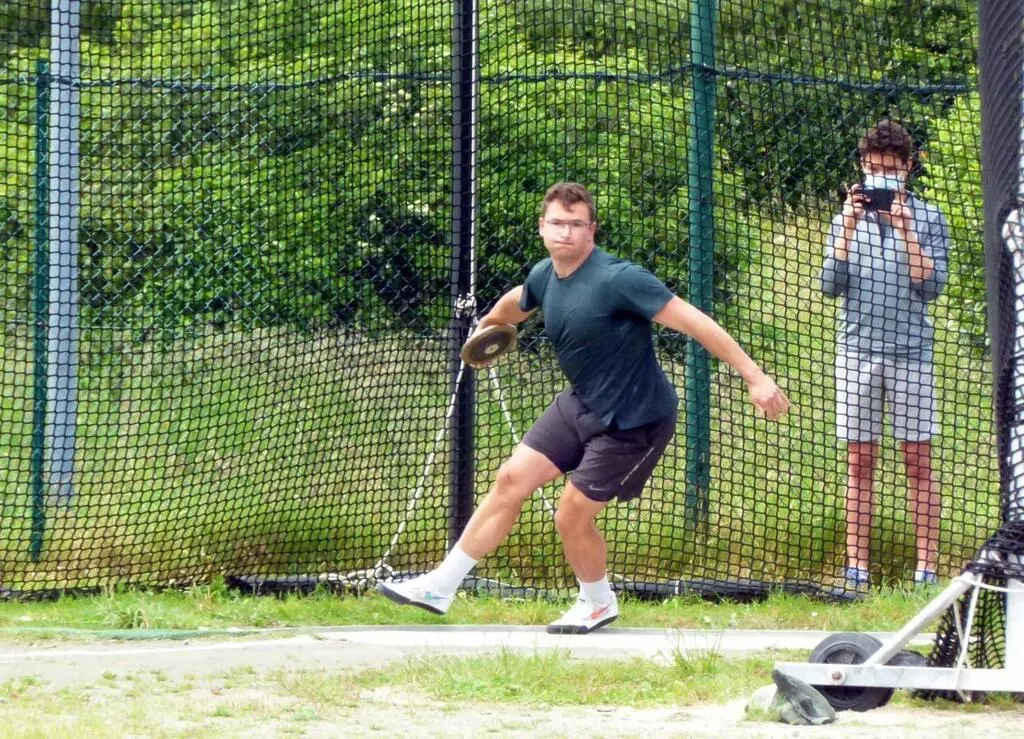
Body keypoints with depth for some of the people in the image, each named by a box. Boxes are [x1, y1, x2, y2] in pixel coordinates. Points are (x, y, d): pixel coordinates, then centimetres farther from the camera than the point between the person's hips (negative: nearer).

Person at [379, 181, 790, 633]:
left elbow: (694, 322, -28)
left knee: (572, 516, -4)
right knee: (511, 480, 5)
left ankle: (598, 604, 25)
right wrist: (489, 322, 44)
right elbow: (517, 304, 23)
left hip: (633, 422, -7)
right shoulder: (544, 276, -3)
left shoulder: (617, 280, -27)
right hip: (581, 405, 7)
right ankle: (441, 587, 15)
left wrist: (754, 377, -31)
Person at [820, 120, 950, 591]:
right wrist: (847, 230, -9)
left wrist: (904, 231, -15)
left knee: (917, 461, 0)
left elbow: (931, 286, -7)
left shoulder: (927, 218, 3)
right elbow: (831, 286, 1)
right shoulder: (848, 218, 9)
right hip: (857, 351, 2)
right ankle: (856, 566, 4)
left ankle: (927, 565, 1)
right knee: (859, 461, 3)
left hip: (910, 352, -2)